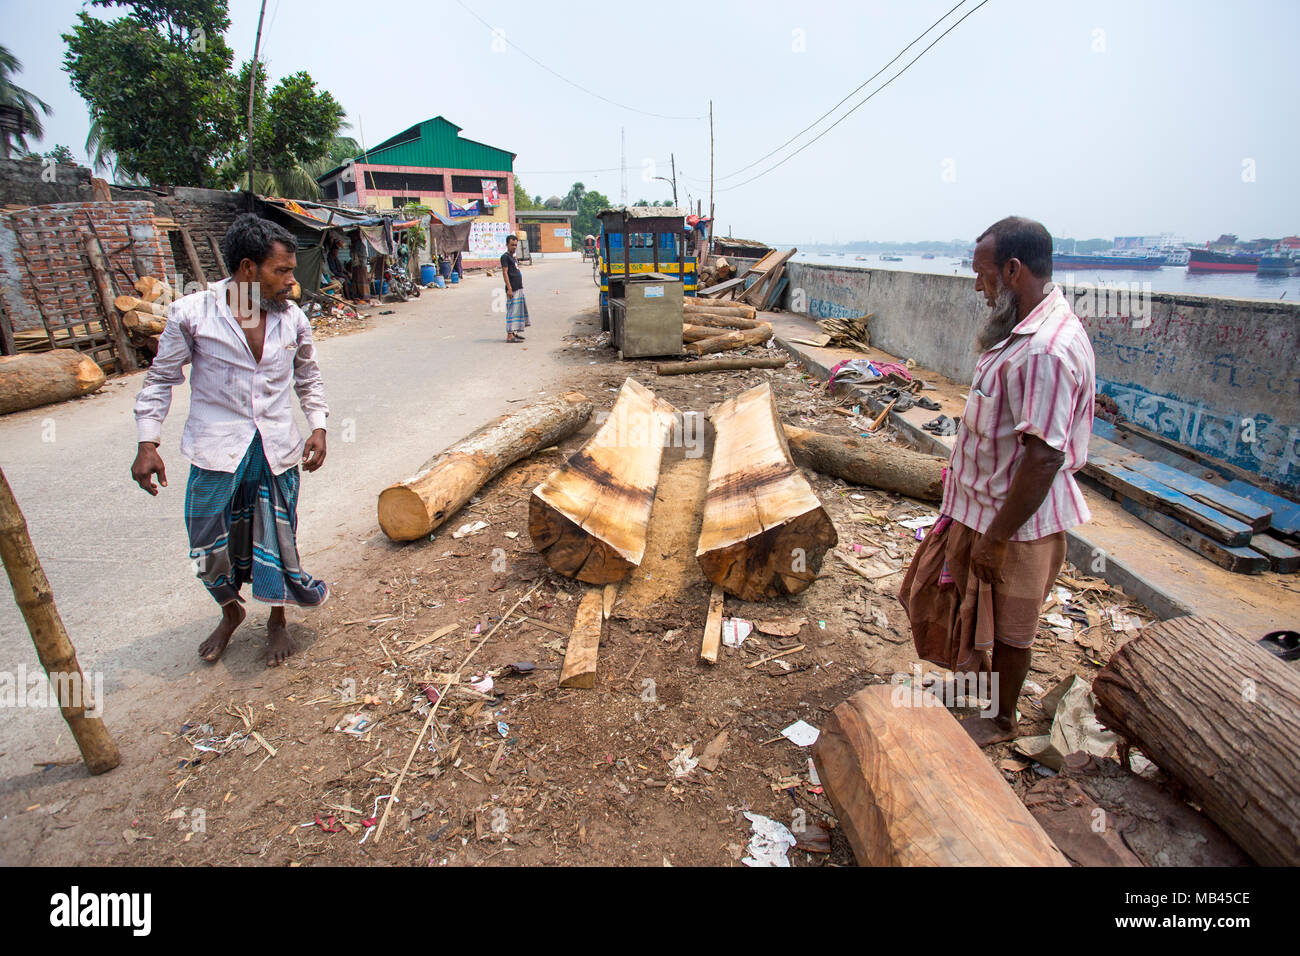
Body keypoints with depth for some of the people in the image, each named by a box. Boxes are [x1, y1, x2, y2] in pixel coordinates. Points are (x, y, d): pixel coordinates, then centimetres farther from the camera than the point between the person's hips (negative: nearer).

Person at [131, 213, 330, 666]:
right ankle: (230, 613, 39)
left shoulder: (292, 319, 2)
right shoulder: (192, 314, -7)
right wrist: (147, 444, -3)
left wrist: (318, 427, 3)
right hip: (217, 453, -1)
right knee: (211, 547, 8)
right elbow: (161, 379, 3)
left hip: (277, 451, 2)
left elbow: (308, 378, 16)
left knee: (276, 540, 7)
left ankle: (277, 620, 33)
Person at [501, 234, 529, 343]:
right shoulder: (505, 256, -8)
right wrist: (509, 289, -22)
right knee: (512, 311, -12)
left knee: (520, 310, 14)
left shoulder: (512, 257, 20)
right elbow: (505, 272, -15)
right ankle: (510, 335, -13)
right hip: (512, 289, -10)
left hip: (519, 288, 10)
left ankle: (514, 333, 21)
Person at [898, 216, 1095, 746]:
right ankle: (975, 664, 52)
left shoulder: (1047, 351, -29)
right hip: (982, 502, 10)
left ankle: (1000, 718, 35)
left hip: (1015, 518, -10)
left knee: (1005, 623, 11)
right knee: (961, 593, 27)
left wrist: (996, 537, -24)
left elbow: (1043, 459, -30)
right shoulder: (1025, 329, 5)